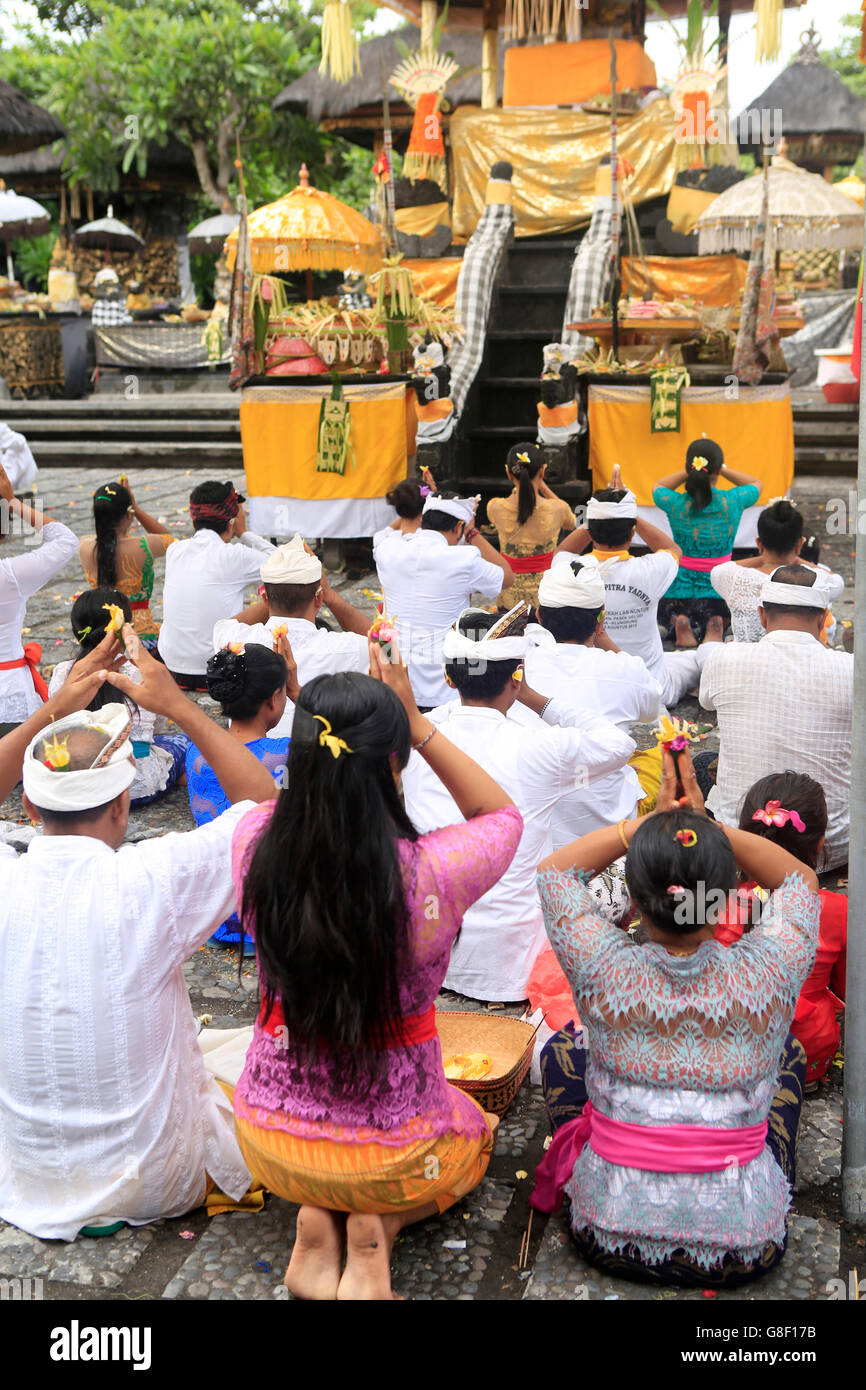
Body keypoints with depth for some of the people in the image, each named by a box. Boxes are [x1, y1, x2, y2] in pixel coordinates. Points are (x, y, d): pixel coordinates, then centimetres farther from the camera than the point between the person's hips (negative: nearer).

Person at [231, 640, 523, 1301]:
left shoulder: (256, 845, -20)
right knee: (475, 1131, 33)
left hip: (269, 1142, 3)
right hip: (393, 1151, -2)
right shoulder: (432, 873, -28)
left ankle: (317, 1220, 9)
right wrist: (417, 723, -7)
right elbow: (503, 812, -4)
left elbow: (297, 793, 6)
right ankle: (379, 1226, 4)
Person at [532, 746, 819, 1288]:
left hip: (612, 1240, 0)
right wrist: (707, 826, -3)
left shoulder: (605, 972, -17)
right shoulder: (767, 976, -17)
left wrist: (651, 823, -2)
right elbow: (800, 877, 6)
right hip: (745, 1249, 0)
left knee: (564, 1046, 23)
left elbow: (555, 870, 3)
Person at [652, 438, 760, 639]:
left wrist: (689, 471, 10)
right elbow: (756, 483, 19)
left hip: (677, 596, 1)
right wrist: (720, 468, 13)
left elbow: (658, 486, 20)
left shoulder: (675, 504, -8)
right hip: (719, 597, -1)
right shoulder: (733, 501, -8)